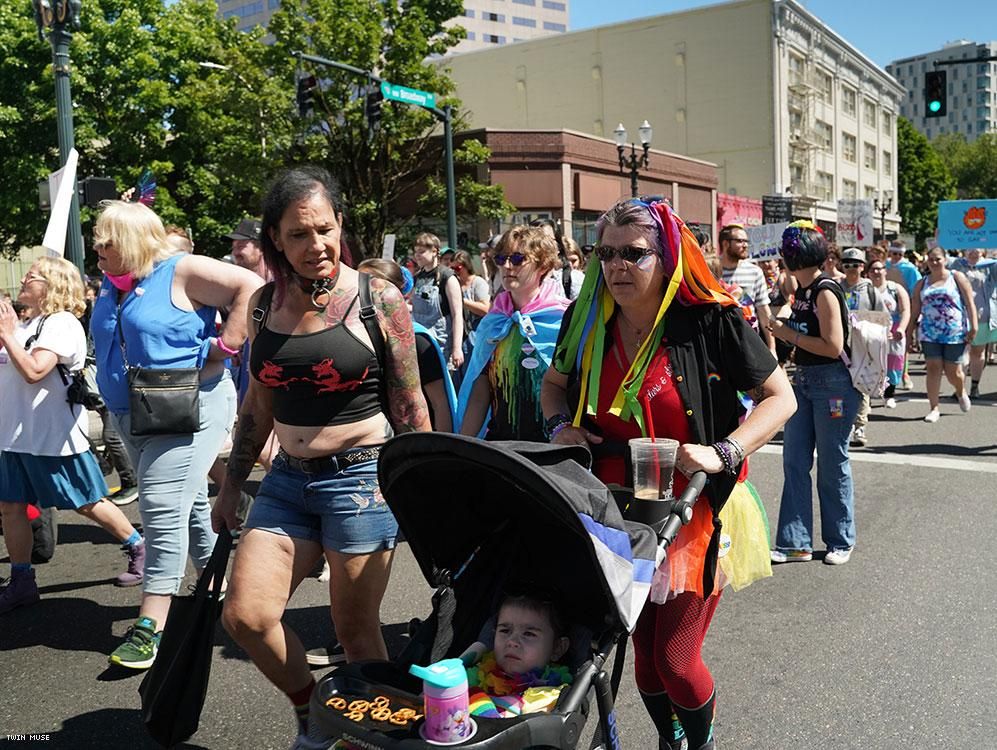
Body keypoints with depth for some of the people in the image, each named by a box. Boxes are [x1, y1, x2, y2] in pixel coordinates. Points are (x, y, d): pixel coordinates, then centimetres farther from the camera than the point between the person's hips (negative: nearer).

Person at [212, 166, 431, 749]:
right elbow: (258, 405, 14)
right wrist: (232, 487, 16)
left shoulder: (378, 299, -8)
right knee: (245, 617, 1)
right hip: (288, 480, 5)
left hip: (363, 477, -5)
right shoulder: (266, 302, 6)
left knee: (356, 630, 4)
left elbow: (410, 407, -4)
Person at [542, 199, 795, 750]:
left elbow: (779, 397, -8)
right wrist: (559, 425, -4)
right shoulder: (586, 321, -1)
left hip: (692, 515, -4)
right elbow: (555, 384, 17)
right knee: (643, 648, 16)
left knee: (675, 659, 0)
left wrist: (723, 453, -22)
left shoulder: (711, 321, -14)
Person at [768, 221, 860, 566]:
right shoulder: (802, 289, 10)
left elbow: (833, 346, -21)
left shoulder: (825, 290, -16)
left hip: (833, 383, -8)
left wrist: (788, 333, -15)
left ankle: (840, 541, 21)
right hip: (804, 380, 9)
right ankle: (796, 542, 14)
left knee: (832, 465, 5)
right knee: (795, 463, 7)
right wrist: (783, 330, 5)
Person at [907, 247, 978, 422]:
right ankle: (934, 408, 1)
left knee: (953, 371, 2)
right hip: (930, 333, 2)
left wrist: (973, 327, -11)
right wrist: (909, 335, 9)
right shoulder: (921, 284, 11)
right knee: (933, 368, -5)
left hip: (955, 332, -2)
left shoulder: (957, 277, 4)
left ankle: (961, 392, 35)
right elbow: (914, 311, 12)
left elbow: (970, 303, -2)